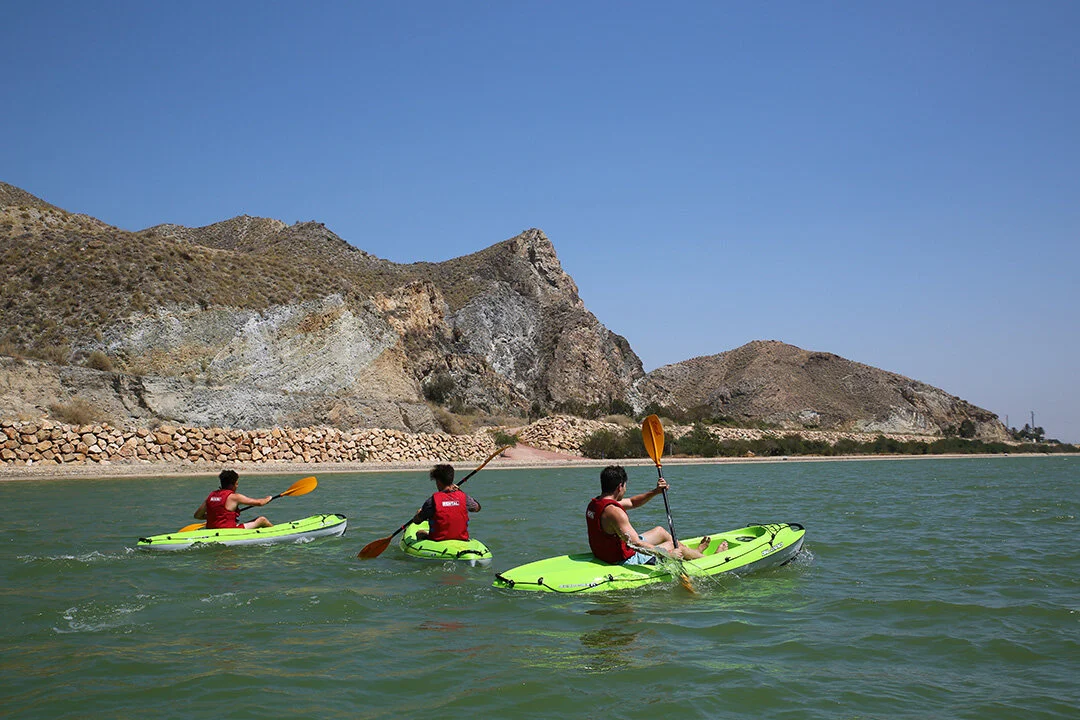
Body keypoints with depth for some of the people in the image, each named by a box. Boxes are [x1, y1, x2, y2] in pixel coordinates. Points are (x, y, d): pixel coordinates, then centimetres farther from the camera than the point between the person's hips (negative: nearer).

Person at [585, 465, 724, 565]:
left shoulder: (594, 503, 1)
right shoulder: (614, 511, -31)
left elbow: (632, 502, 15)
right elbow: (637, 545, -33)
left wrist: (655, 492, 4)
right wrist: (667, 554, -24)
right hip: (625, 561, -10)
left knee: (660, 531, 27)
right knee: (677, 547, 8)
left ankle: (696, 552, 47)